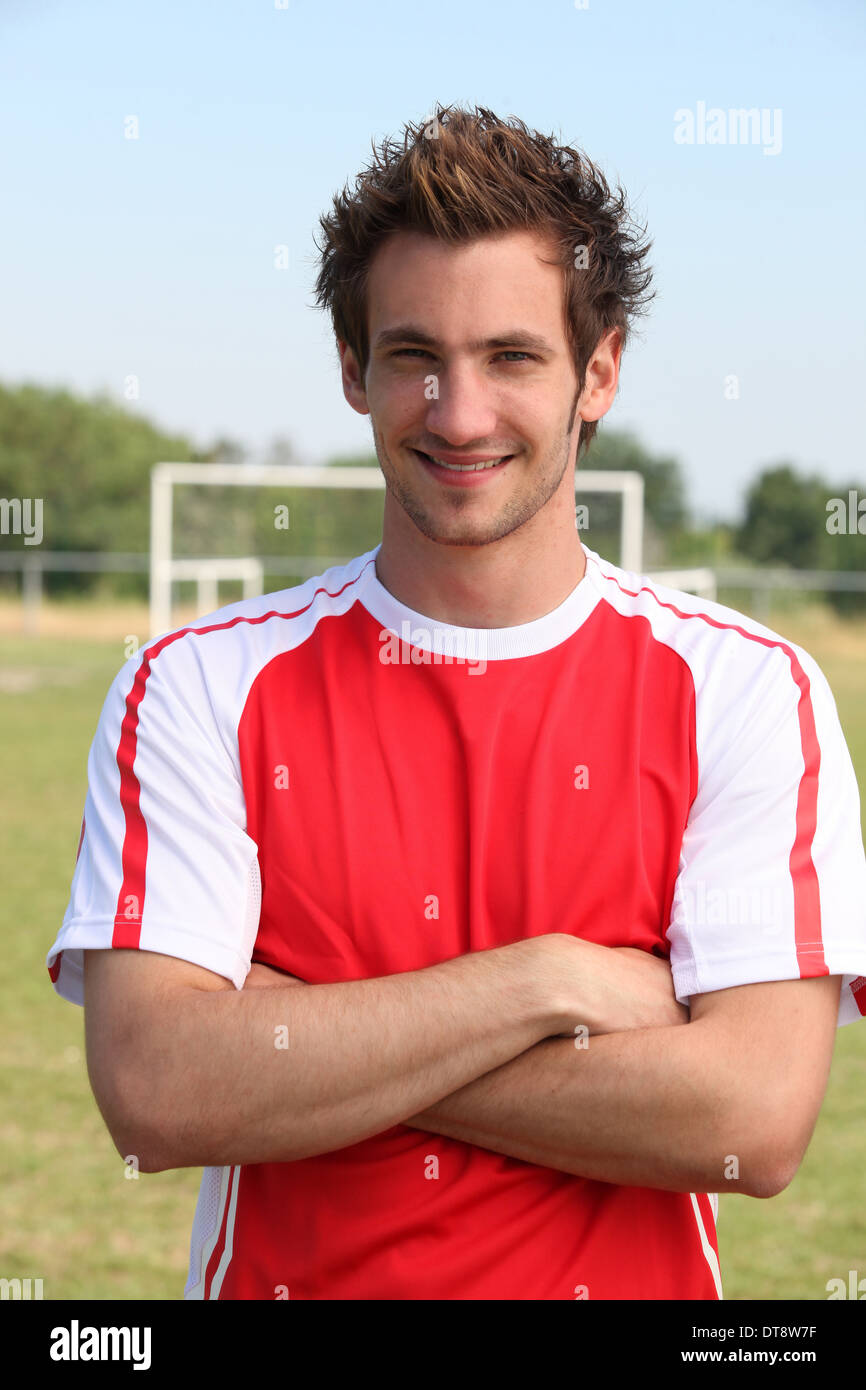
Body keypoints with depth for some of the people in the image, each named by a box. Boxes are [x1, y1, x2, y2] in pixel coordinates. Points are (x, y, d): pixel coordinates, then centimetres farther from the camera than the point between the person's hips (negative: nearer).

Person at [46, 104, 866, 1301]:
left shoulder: (747, 690, -5)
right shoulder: (199, 689, -4)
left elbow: (755, 1123, -16)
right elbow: (156, 1097, -15)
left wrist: (306, 1041, -16)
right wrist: (543, 982, -16)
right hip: (278, 1273, 0)